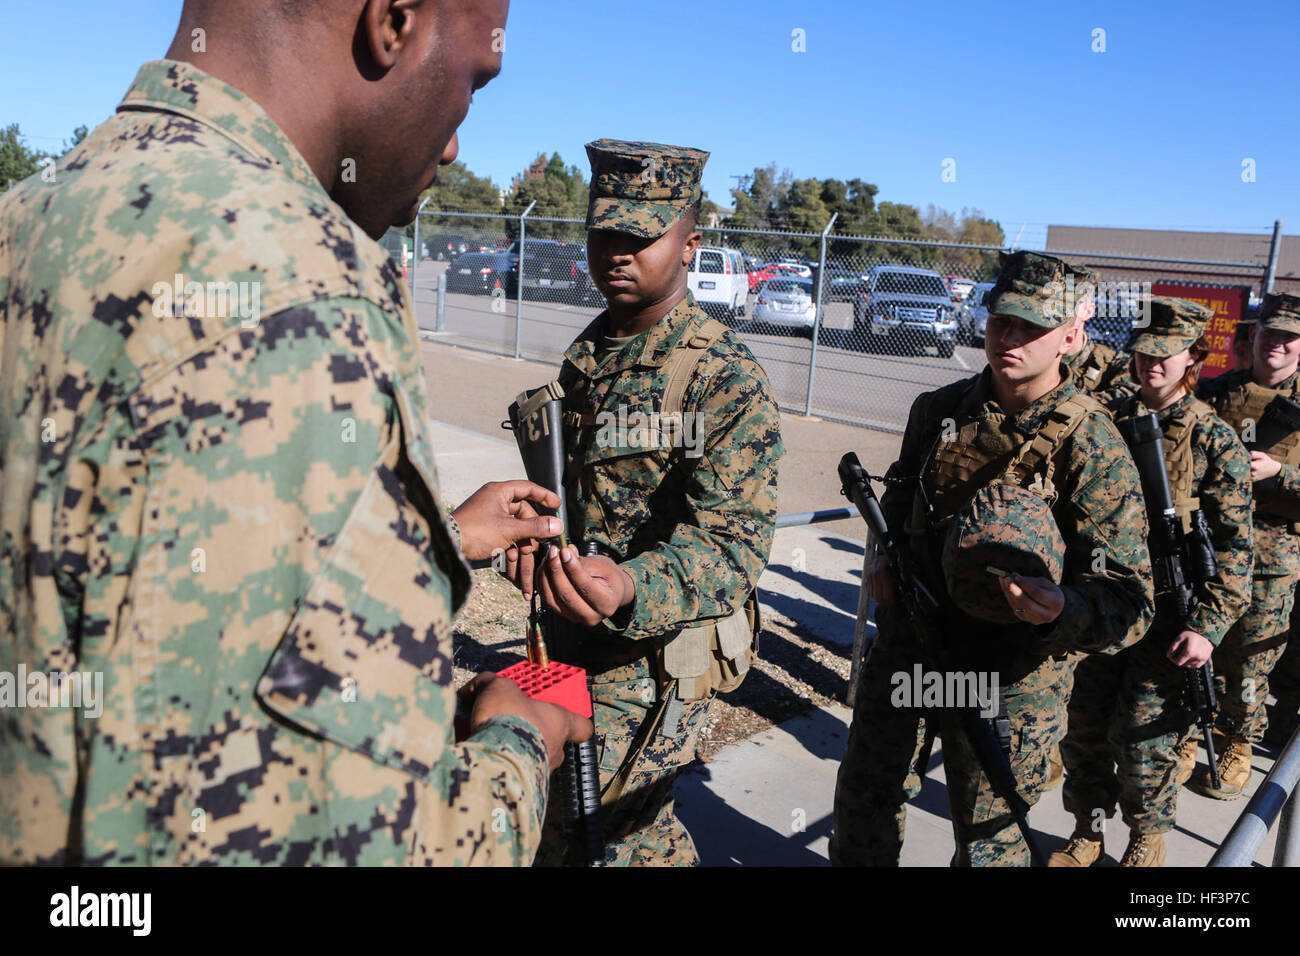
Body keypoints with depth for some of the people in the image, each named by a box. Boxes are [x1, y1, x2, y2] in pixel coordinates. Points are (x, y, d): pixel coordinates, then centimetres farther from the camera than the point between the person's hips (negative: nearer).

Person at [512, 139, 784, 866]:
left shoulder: (727, 377, -17)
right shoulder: (588, 351, 7)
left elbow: (733, 537, -26)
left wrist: (631, 590, -43)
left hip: (657, 654, -7)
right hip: (577, 635, 8)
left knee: (570, 834, -4)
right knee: (639, 818, 23)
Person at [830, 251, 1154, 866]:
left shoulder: (1094, 448, -16)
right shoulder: (937, 411, 0)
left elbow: (1130, 599, -18)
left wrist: (1064, 609, -38)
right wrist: (886, 558, 2)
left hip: (1008, 677, -4)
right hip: (905, 645, 4)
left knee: (988, 843, 15)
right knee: (862, 802, 19)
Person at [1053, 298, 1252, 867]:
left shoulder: (1215, 441, -8)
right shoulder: (1106, 415, 1)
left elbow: (1234, 546, -8)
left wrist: (1210, 625, -15)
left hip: (1164, 616, -3)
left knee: (1144, 735, 5)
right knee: (1082, 725, 10)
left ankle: (1147, 840, 31)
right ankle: (1088, 831, 31)